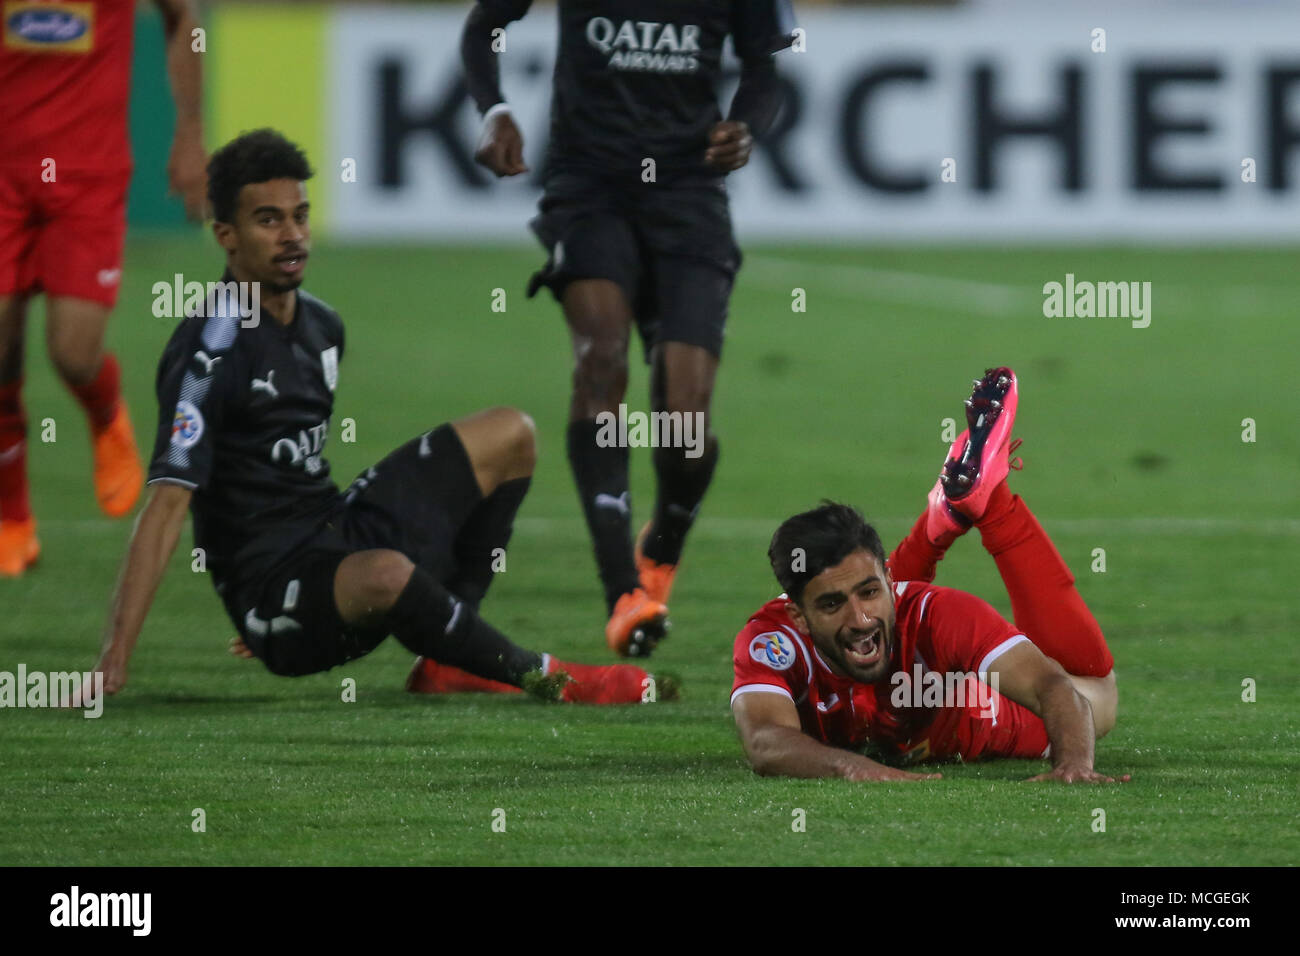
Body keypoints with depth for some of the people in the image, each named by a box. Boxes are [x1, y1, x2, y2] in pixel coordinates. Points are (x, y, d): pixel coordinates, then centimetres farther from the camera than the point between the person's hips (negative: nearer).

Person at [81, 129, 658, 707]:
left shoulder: (322, 326, 10)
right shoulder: (211, 347, -17)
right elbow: (168, 504, -24)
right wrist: (114, 659, -30)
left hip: (341, 538, 9)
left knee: (510, 434, 11)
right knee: (387, 574, -41)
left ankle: (448, 653, 4)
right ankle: (537, 677, -17)